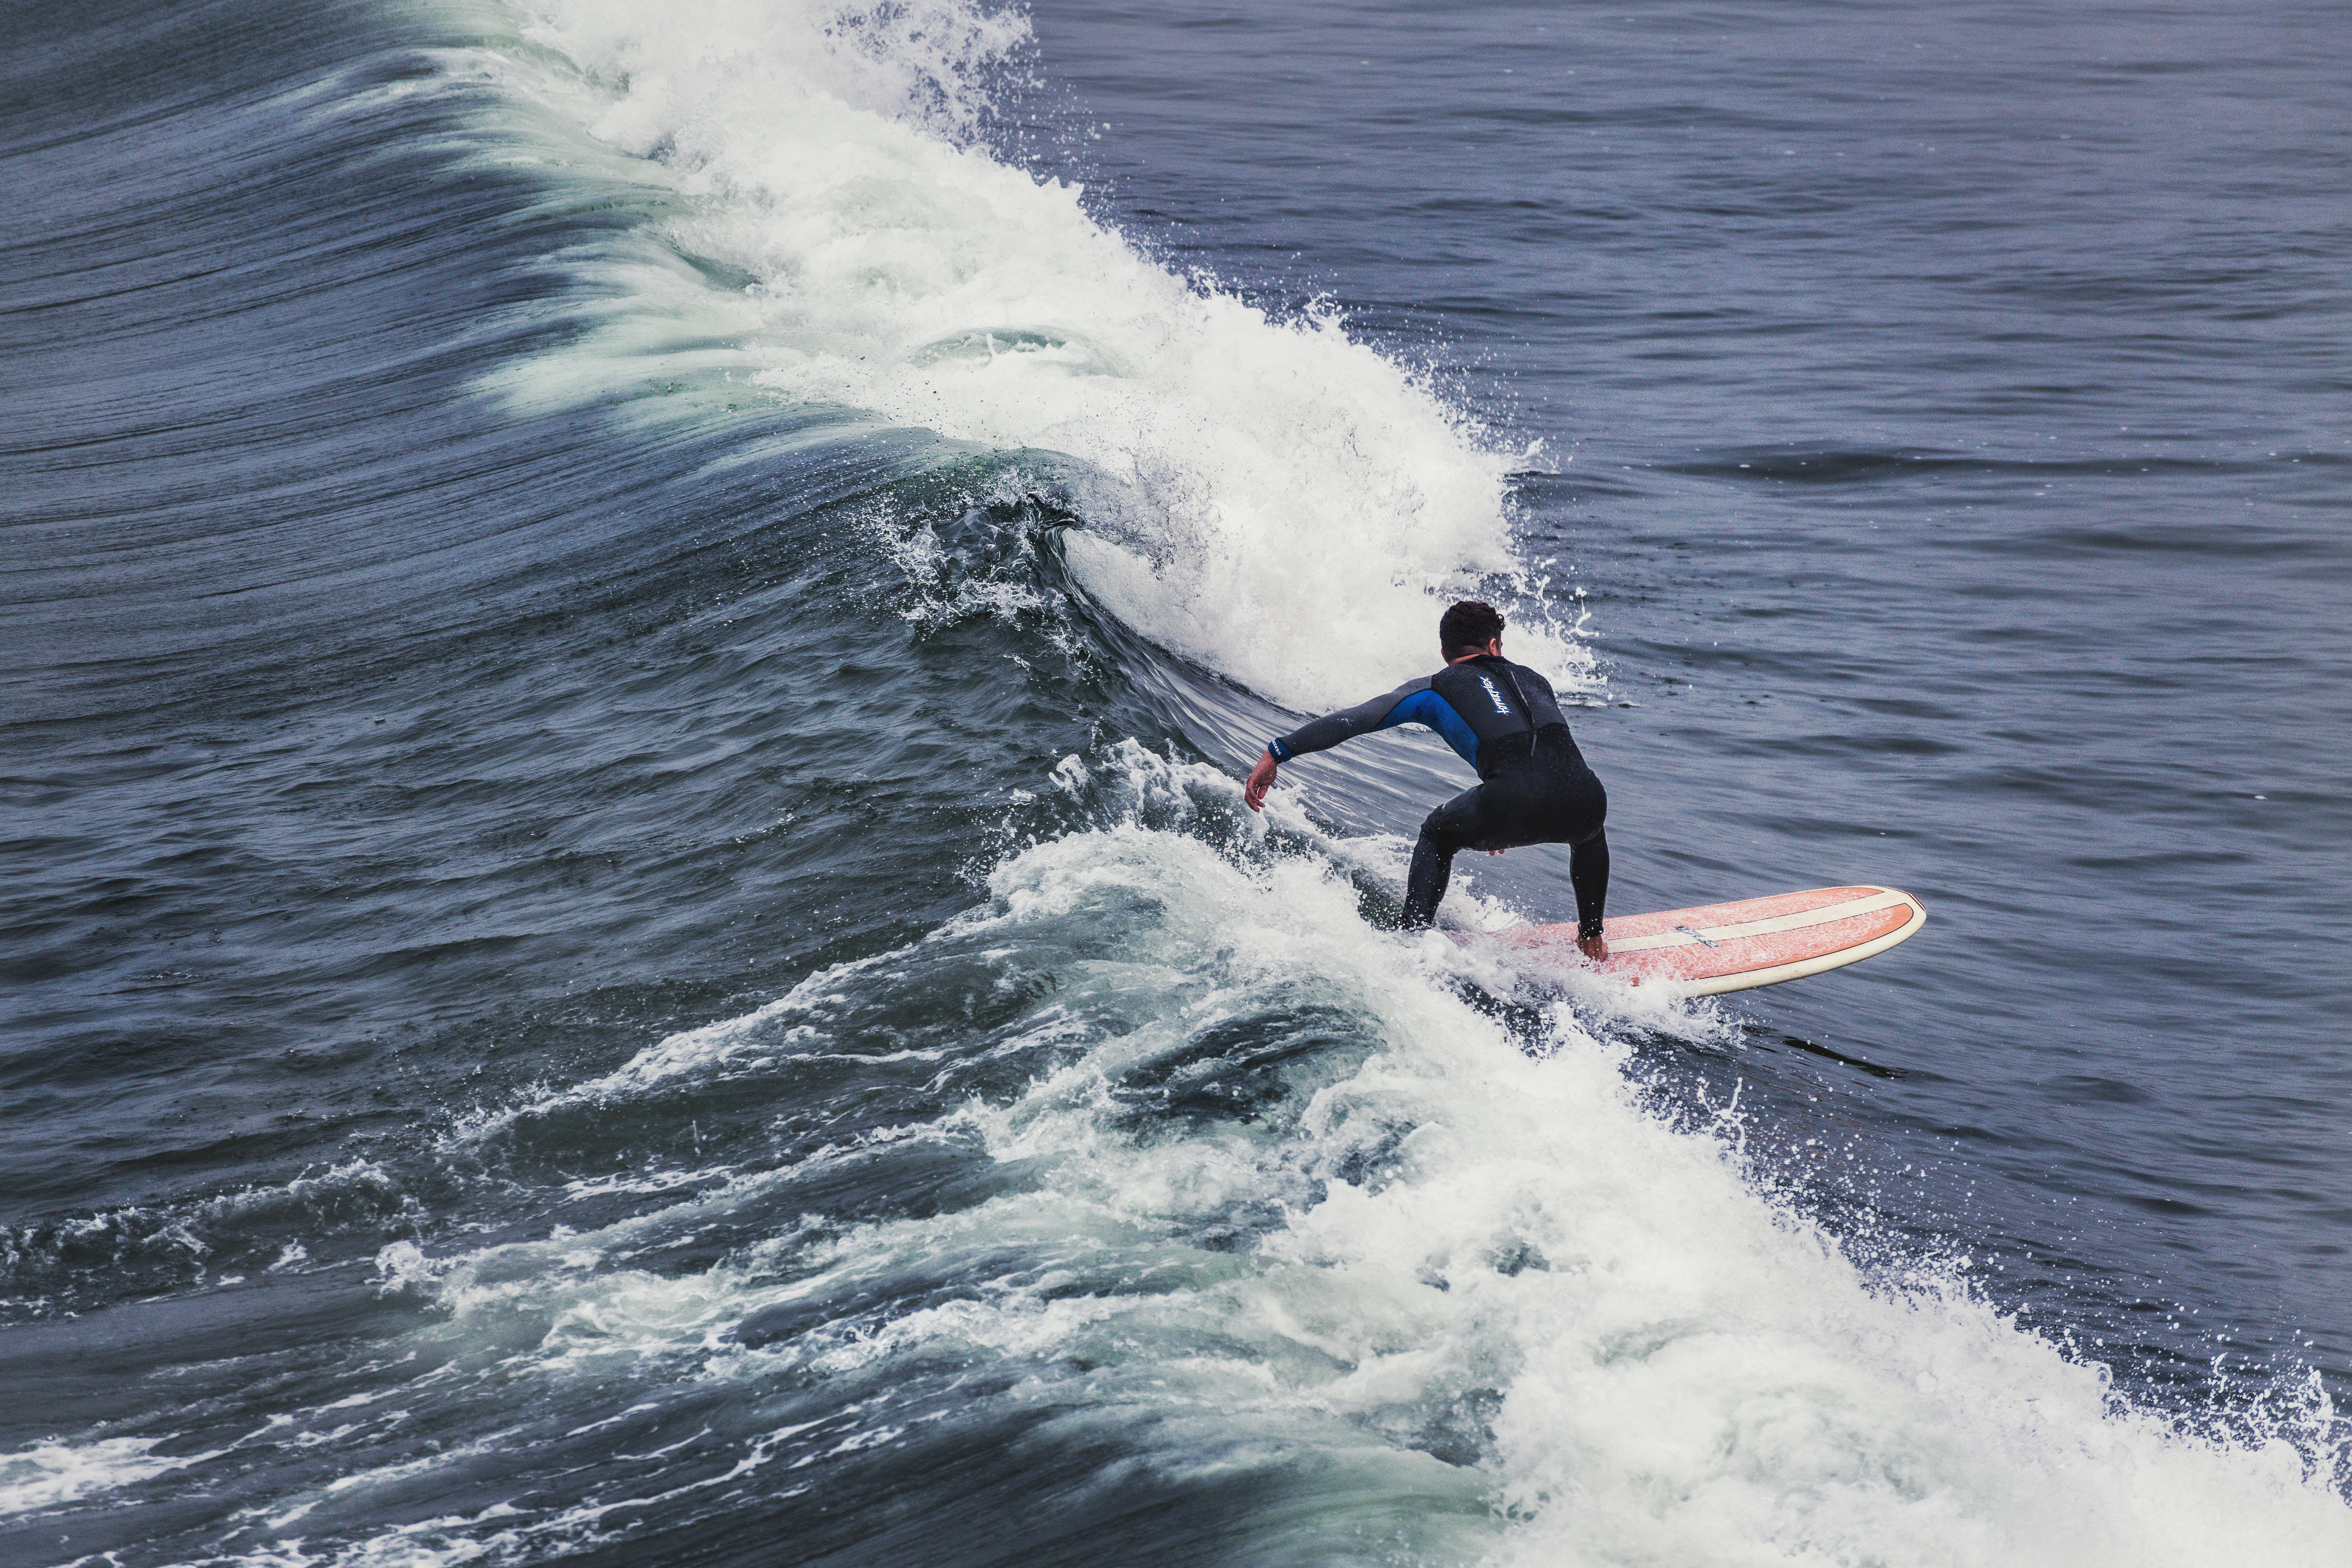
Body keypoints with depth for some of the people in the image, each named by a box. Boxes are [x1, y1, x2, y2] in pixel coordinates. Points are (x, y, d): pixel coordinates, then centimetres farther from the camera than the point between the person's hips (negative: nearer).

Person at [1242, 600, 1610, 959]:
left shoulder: (1437, 689, 21)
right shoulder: (1533, 680, 33)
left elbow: (1353, 721, 12)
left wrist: (1276, 754, 12)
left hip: (1511, 803, -3)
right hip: (1582, 799, 3)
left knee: (1438, 836, 29)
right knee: (1589, 835, 41)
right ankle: (1592, 939, 42)